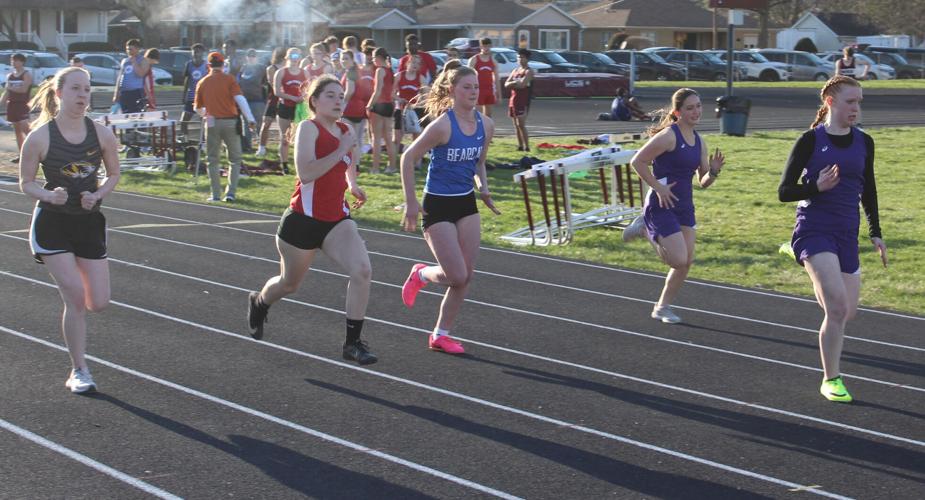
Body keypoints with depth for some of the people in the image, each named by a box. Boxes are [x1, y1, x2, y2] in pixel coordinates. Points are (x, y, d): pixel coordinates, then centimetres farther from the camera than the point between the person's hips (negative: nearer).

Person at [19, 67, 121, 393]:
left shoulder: (102, 134, -4)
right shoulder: (40, 137, -11)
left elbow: (114, 175, 9)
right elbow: (26, 183, -3)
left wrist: (97, 195, -11)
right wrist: (49, 195, -23)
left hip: (89, 222, 4)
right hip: (52, 223, -3)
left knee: (98, 303, -1)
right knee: (76, 297, -12)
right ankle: (78, 372, 3)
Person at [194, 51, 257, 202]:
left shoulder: (202, 83, 7)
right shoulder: (229, 79, -2)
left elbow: (198, 108, 15)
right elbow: (239, 98, -13)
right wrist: (250, 118, -15)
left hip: (212, 123, 2)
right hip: (230, 121, -2)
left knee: (213, 160, 11)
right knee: (235, 160, 9)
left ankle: (216, 194, 7)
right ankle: (231, 193, 0)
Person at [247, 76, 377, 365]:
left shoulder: (346, 130, 8)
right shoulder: (308, 128, -13)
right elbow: (305, 173, -28)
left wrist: (352, 185, 15)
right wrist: (340, 151, -27)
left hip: (337, 220, 5)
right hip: (303, 219, -5)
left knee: (362, 271, -20)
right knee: (290, 284, 15)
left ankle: (353, 342, -9)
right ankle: (258, 302, 51)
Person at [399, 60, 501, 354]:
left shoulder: (485, 125, 0)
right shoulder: (443, 125, -19)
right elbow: (408, 158, -13)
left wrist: (483, 188, -1)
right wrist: (410, 203, -14)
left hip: (466, 204, 6)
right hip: (438, 206, -6)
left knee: (466, 275, 3)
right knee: (457, 276, -9)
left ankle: (441, 335, 17)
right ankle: (421, 274, 25)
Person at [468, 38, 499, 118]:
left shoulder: (493, 61, 11)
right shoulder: (474, 60, -2)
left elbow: (496, 78, 13)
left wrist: (498, 92, 9)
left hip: (489, 90, 5)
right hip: (478, 90, -4)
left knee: (488, 114, 8)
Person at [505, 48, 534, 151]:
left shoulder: (528, 71, -5)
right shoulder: (515, 70, 17)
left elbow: (522, 85, -19)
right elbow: (506, 84, 9)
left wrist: (512, 83, -3)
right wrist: (516, 83, -9)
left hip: (523, 101, -7)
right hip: (513, 100, 7)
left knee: (521, 125, -13)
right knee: (516, 125, 8)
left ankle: (527, 147, -10)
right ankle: (520, 146, 14)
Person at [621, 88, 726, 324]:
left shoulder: (699, 142, 9)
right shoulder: (668, 136, -15)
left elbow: (703, 182, 13)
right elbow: (637, 161, -15)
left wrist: (714, 171, -8)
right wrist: (658, 187, -18)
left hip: (685, 206, 8)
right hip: (662, 206, -8)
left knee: (686, 263, 7)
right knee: (679, 260, -12)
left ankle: (663, 307, 23)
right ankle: (645, 229, 11)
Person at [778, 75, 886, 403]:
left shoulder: (863, 142, 8)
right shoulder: (811, 140, -6)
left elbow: (868, 191, 20)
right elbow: (784, 191, -5)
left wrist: (875, 233, 15)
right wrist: (817, 186, -22)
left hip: (847, 235, 5)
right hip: (814, 231, -5)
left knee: (847, 312, 7)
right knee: (838, 307, -18)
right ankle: (831, 379, -3)